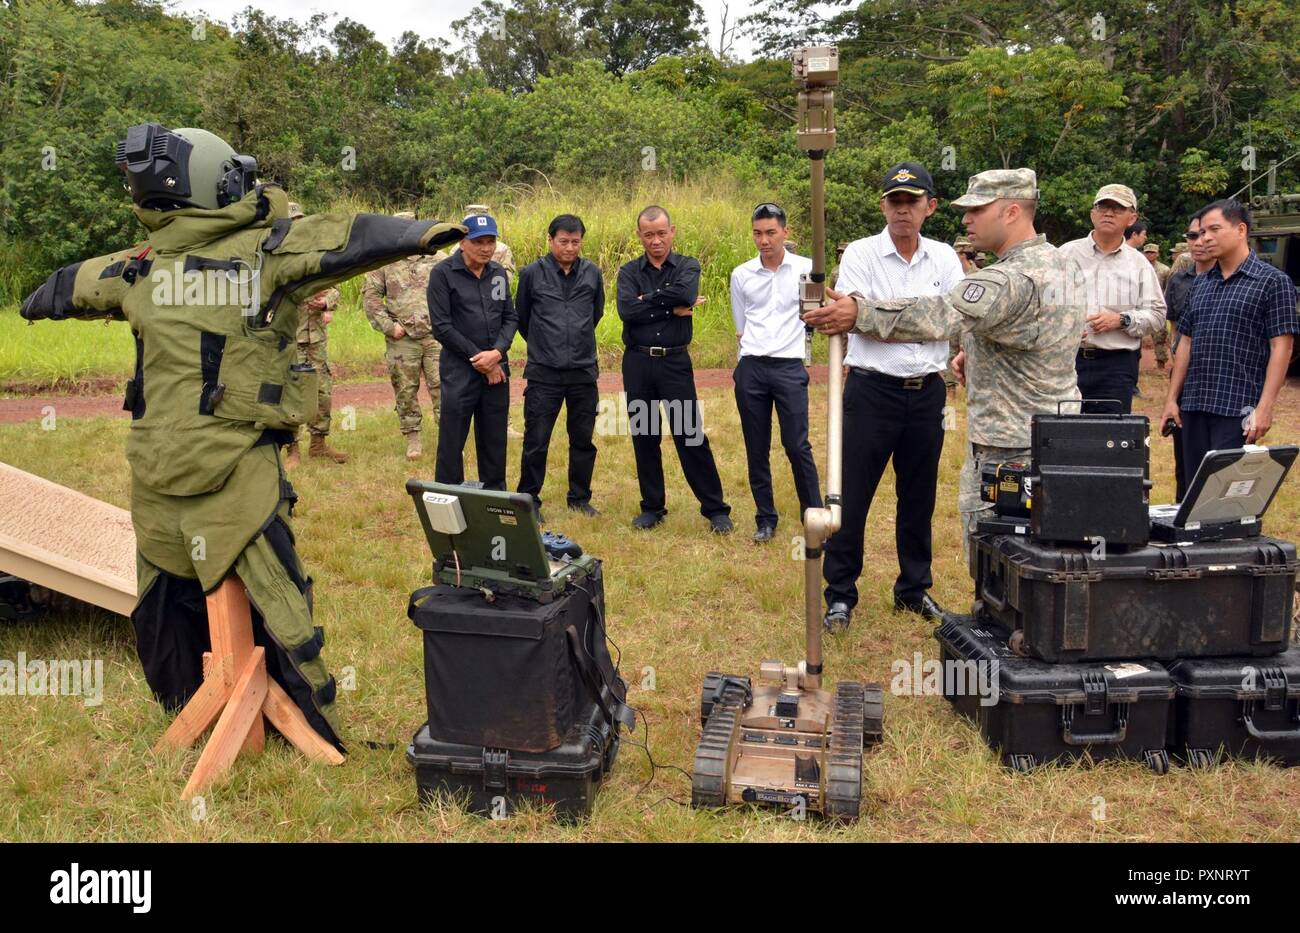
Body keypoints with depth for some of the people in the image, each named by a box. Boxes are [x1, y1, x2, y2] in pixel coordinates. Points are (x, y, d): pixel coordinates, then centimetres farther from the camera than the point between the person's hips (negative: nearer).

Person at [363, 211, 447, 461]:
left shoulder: (439, 260, 6)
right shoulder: (385, 262, 5)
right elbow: (370, 295, 2)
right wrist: (388, 326, -6)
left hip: (436, 336, 0)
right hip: (401, 340, 1)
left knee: (442, 387, -3)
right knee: (405, 390, 7)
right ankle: (412, 438, 19)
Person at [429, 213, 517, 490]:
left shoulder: (499, 273, 9)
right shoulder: (443, 273, -6)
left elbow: (510, 318, 9)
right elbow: (442, 327, -9)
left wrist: (497, 352, -10)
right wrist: (479, 358, -10)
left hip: (497, 369, 5)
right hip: (459, 371, -4)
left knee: (494, 441, 11)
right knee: (452, 442, 0)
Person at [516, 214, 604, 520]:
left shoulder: (592, 274, 4)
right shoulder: (532, 274, -2)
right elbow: (521, 317, 11)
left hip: (584, 371, 2)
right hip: (543, 372, -2)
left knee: (583, 439, 10)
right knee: (536, 442, 0)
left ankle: (580, 498, 25)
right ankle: (529, 499, 14)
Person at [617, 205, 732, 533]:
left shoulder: (687, 266, 4)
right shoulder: (629, 272, 6)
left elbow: (685, 293, -20)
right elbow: (626, 310, -13)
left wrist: (647, 299, -10)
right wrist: (671, 308, -13)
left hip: (675, 362, -2)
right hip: (637, 363, 2)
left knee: (691, 436, -2)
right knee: (643, 436, 8)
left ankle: (716, 509, 7)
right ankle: (652, 507, 21)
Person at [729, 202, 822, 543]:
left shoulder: (806, 269, 0)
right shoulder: (741, 274, 7)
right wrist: (754, 352, 8)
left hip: (789, 367, -3)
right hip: (751, 369, 3)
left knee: (797, 445, -6)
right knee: (756, 449, 7)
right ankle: (765, 519, 17)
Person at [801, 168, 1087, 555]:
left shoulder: (1011, 280, -23)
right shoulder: (1067, 265, 10)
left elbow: (938, 315, -36)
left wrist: (858, 313, -37)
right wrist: (978, 351, 8)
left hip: (1007, 447, -10)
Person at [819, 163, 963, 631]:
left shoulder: (944, 258, 8)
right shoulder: (861, 253, -3)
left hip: (928, 393, 4)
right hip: (872, 390, -4)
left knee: (919, 496, 14)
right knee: (853, 495, 0)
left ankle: (914, 588, 29)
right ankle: (840, 595, 12)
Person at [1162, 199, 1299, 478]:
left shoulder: (1272, 281, -2)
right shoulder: (1201, 284, 15)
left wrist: (1265, 406, -14)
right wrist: (1171, 398, 11)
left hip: (1238, 408, -6)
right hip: (1193, 405, 6)